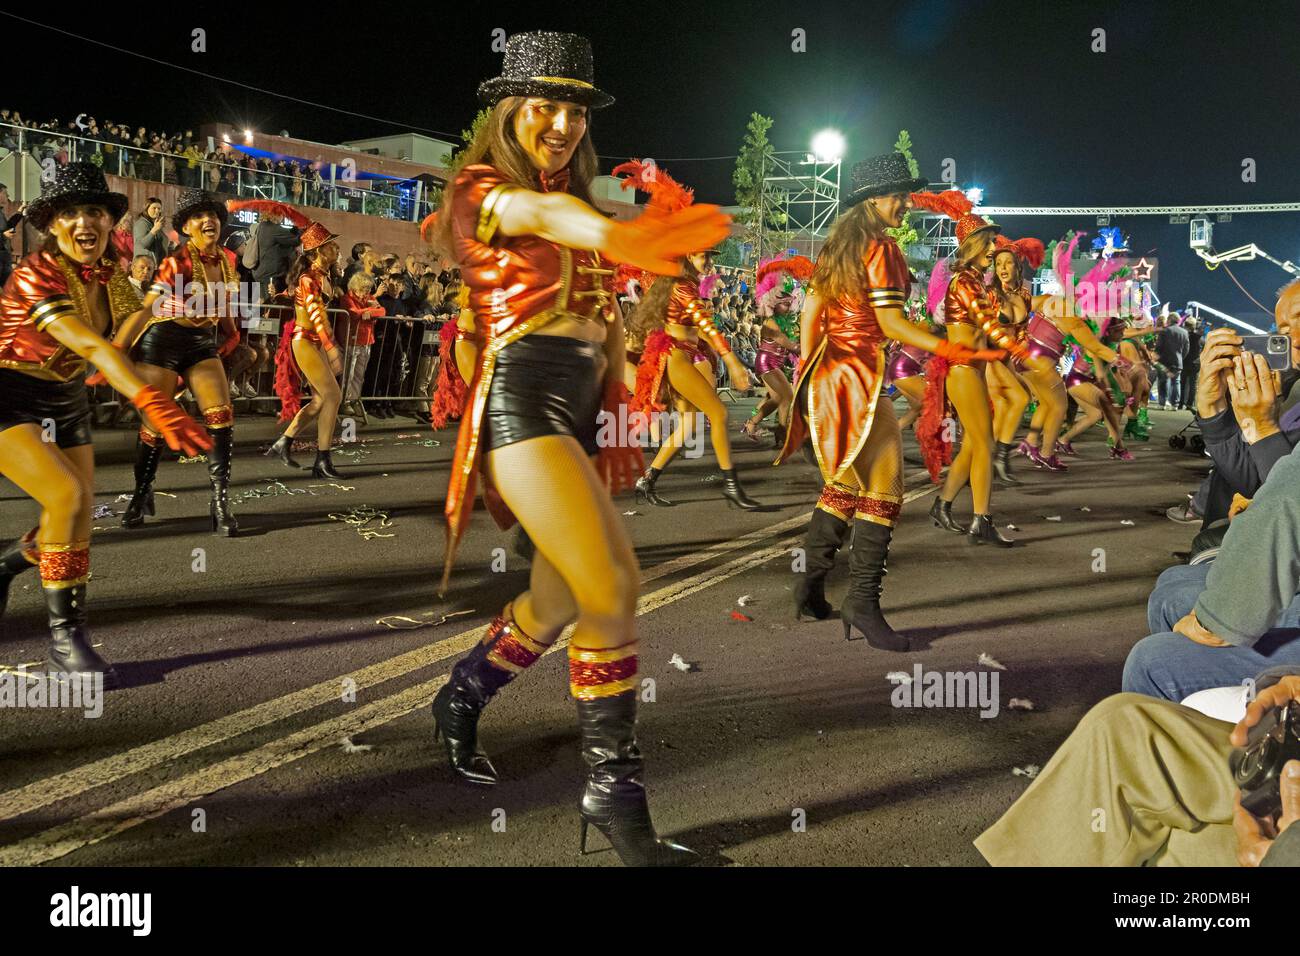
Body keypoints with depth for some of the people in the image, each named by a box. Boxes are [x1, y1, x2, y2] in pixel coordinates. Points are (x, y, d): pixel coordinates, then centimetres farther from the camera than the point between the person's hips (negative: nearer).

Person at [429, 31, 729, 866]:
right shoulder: (484, 190, -3)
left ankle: (460, 701, 37)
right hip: (521, 398, -8)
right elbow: (543, 213, -28)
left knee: (562, 597, 13)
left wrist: (616, 405, 9)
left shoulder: (576, 211, 21)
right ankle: (616, 790, -9)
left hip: (576, 408, 8)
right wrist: (612, 234, -49)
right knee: (615, 588, -19)